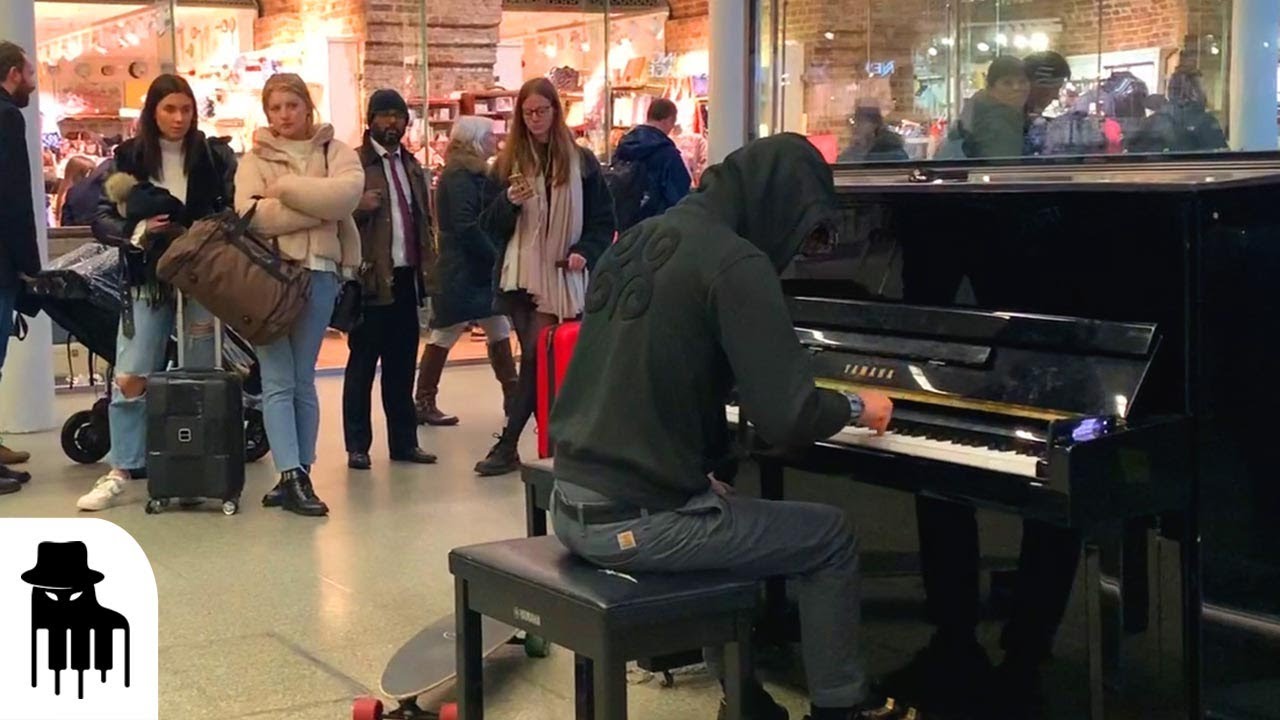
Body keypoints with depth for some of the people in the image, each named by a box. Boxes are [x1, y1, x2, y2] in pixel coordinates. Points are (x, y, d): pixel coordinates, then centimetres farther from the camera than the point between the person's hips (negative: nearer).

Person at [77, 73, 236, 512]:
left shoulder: (215, 157, 3)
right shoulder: (129, 159, 4)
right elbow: (101, 220, 3)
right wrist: (137, 231, -15)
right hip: (148, 278, 0)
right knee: (130, 377, -5)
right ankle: (122, 471, 5)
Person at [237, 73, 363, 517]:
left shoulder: (335, 151, 9)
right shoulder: (256, 159, 7)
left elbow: (347, 192, -13)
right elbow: (250, 214, -11)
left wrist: (285, 188, -10)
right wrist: (319, 208, -11)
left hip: (318, 274, 1)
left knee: (303, 380, 9)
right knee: (278, 381, -6)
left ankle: (298, 475, 16)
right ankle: (293, 476, -7)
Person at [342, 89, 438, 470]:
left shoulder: (413, 167, 18)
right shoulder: (354, 163, -3)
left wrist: (428, 265, 12)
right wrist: (359, 206, -26)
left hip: (406, 277, 6)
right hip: (371, 278, -6)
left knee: (402, 363, 9)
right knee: (362, 363, 0)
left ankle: (404, 441, 16)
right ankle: (357, 446, 5)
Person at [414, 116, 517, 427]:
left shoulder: (476, 175, 15)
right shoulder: (458, 177, -14)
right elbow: (466, 226, -22)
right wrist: (496, 256, -18)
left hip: (482, 268, 9)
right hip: (462, 271, -9)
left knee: (499, 331, 9)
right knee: (444, 335, -2)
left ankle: (512, 396, 15)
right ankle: (424, 402, 5)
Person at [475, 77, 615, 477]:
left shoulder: (581, 162, 3)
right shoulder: (508, 163, 7)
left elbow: (604, 220, 6)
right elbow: (490, 227, 6)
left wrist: (585, 252, -11)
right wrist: (509, 201, -14)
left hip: (561, 278, -2)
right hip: (520, 276, 2)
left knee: (537, 361, -7)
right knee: (538, 362, 3)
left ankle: (508, 446, -3)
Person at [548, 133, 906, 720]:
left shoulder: (638, 241, 13)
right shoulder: (735, 260, -14)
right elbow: (786, 419, -18)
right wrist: (855, 407, 2)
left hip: (574, 503, 9)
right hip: (637, 519, -9)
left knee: (727, 511, 35)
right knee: (831, 535, 11)